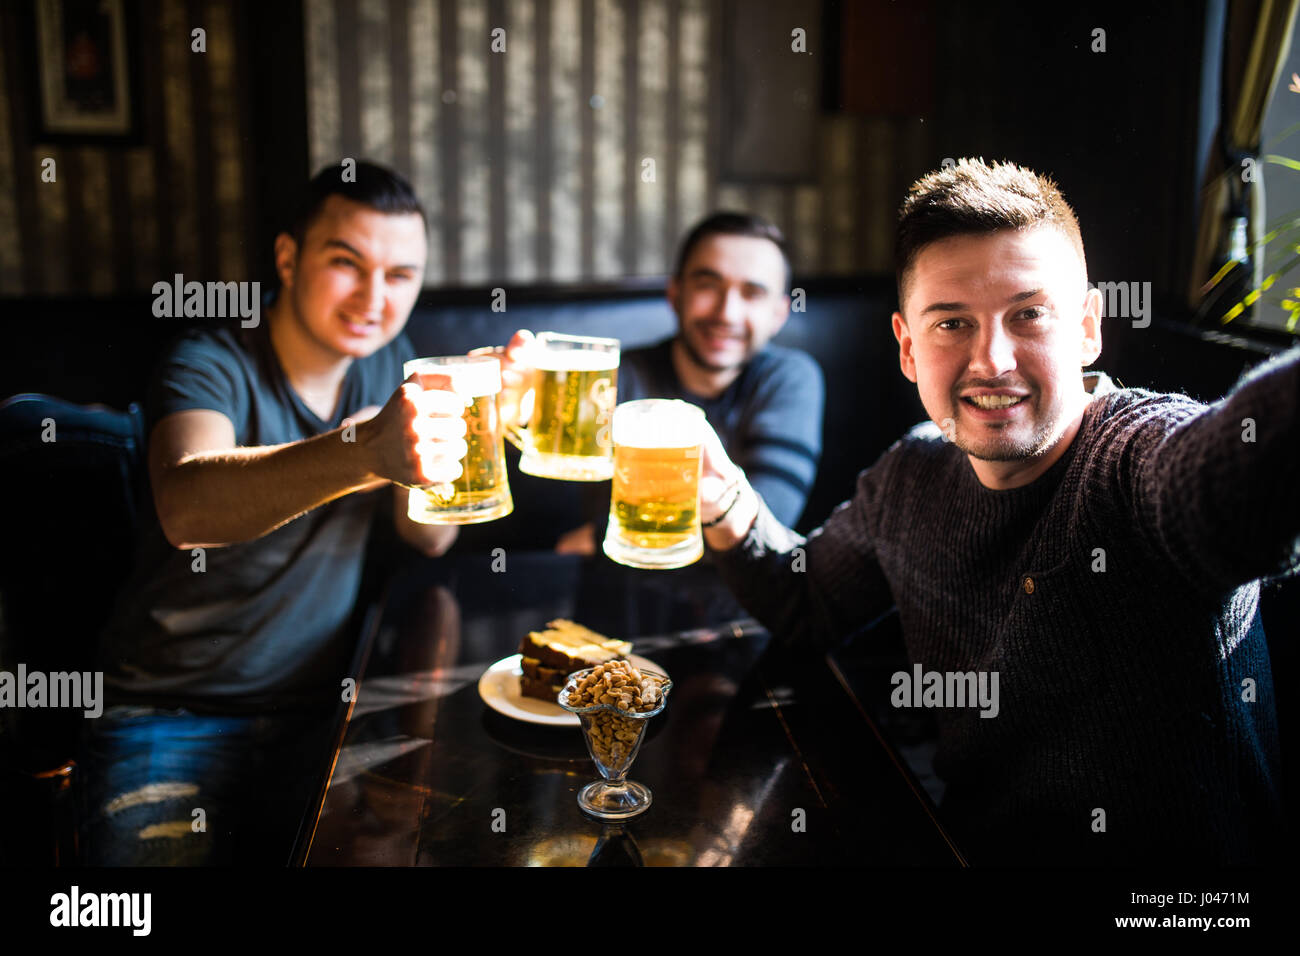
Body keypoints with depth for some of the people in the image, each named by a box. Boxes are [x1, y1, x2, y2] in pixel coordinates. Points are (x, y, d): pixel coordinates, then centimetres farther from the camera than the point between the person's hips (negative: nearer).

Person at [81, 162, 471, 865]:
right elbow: (185, 507, -36)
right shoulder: (212, 365, -13)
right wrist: (368, 450, -52)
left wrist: (435, 434, -19)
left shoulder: (385, 358, 6)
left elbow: (430, 537, 3)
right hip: (171, 714, -4)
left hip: (318, 706, 5)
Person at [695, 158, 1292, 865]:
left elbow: (1230, 485, -50)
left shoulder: (1147, 450, -25)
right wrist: (724, 503, -6)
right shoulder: (909, 480, -3)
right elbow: (809, 603, 12)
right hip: (970, 846, 5)